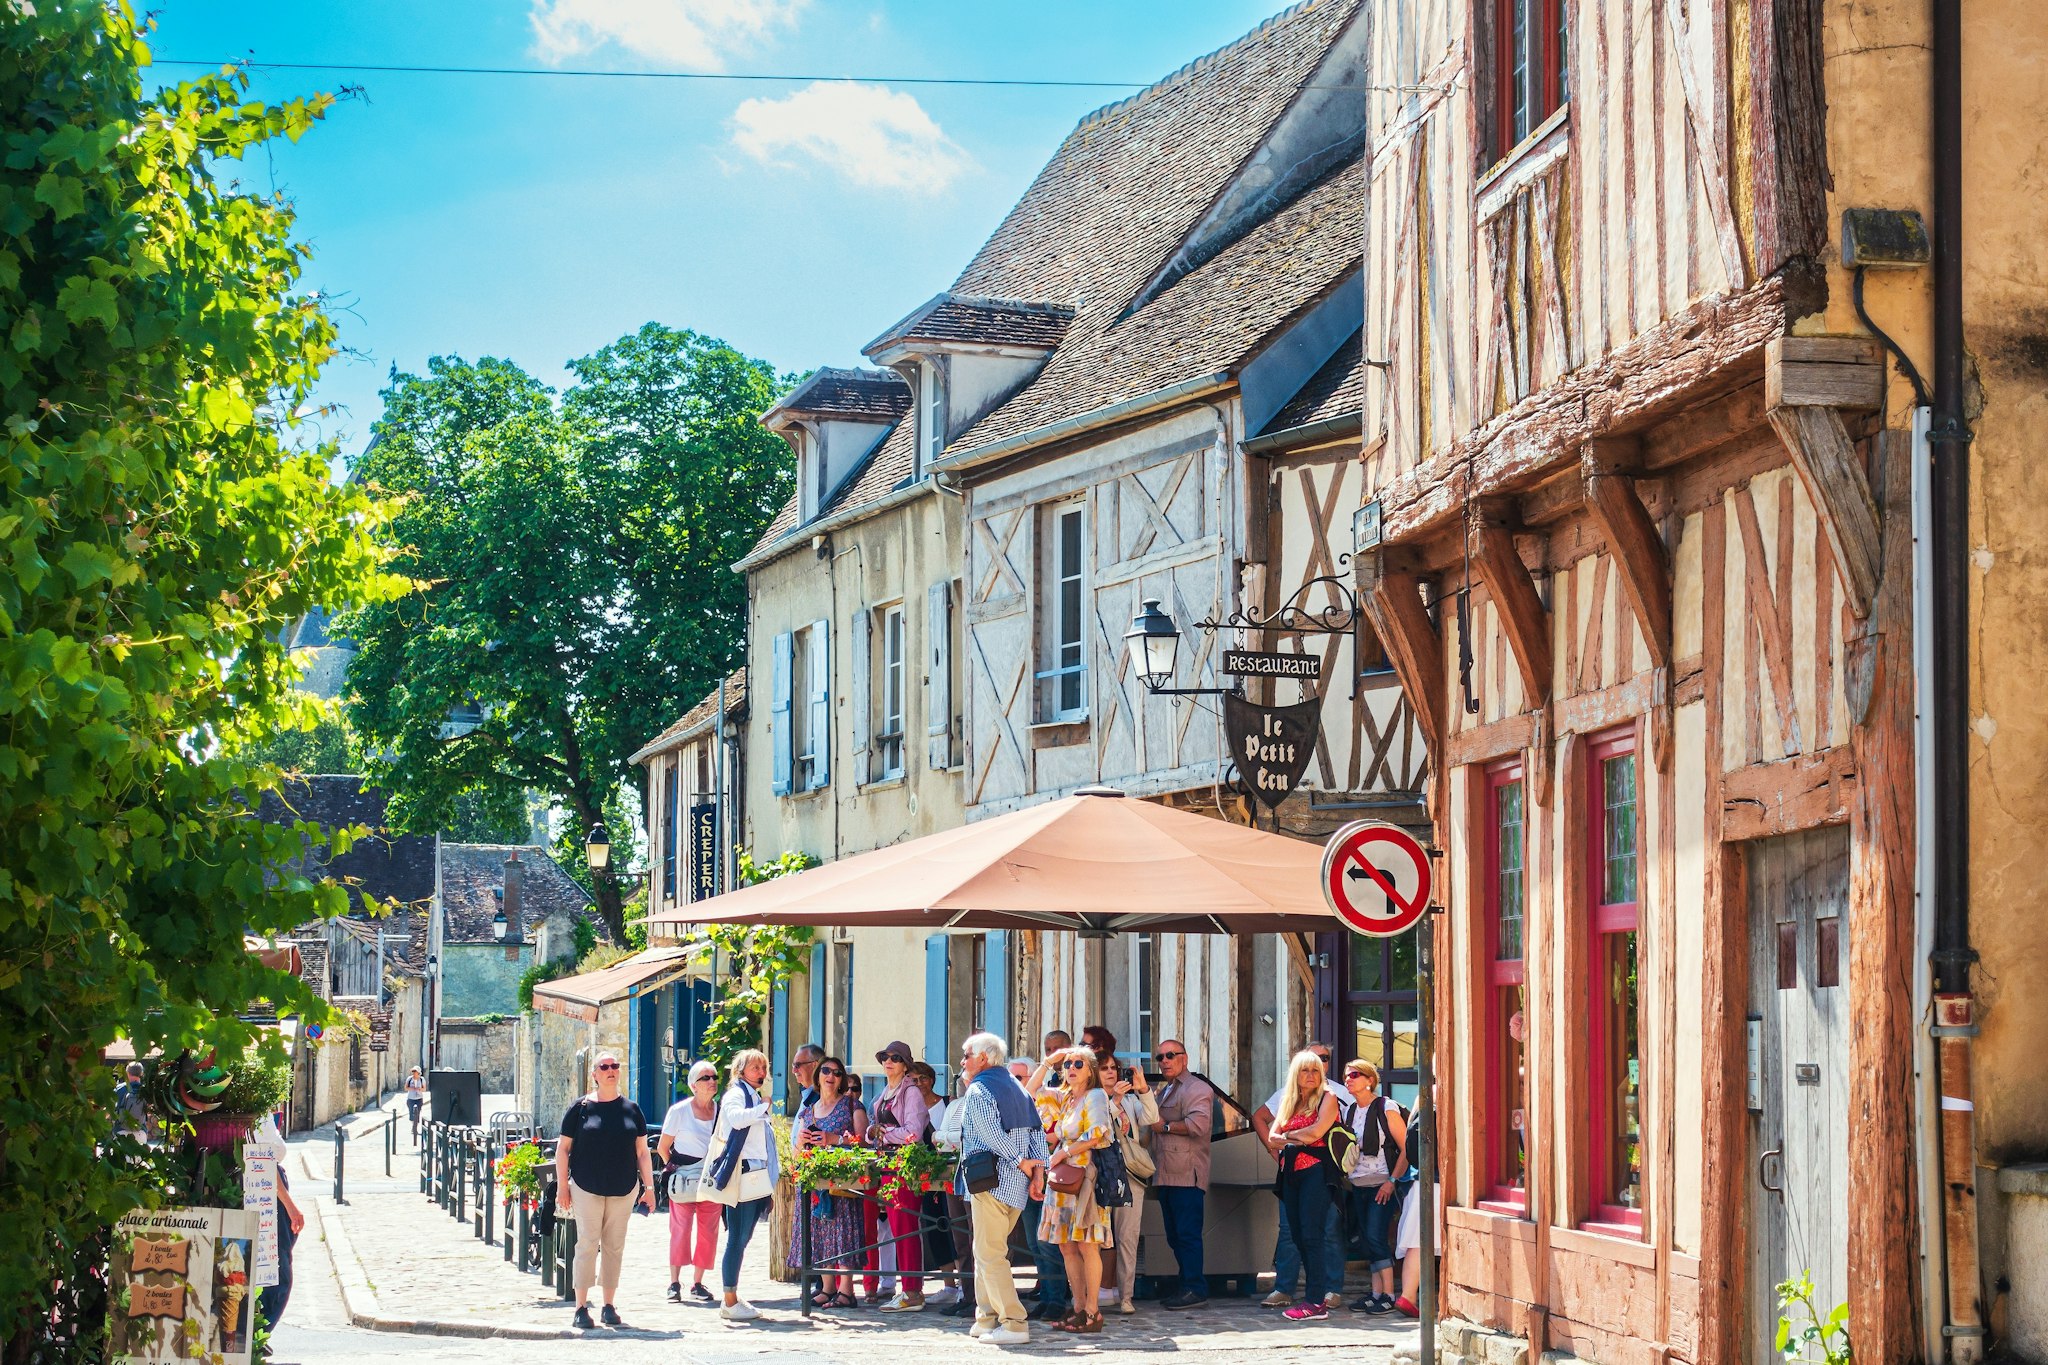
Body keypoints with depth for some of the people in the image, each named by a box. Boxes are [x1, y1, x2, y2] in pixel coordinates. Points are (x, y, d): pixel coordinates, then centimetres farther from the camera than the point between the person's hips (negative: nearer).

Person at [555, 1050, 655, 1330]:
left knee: (615, 1247, 6)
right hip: (587, 1189, -3)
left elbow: (642, 1152, 12)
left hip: (623, 1190, 3)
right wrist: (562, 1187, -3)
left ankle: (609, 1306, 13)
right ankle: (581, 1307, -1)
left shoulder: (631, 1109, 8)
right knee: (588, 1245, -5)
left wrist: (649, 1186, 6)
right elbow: (562, 1149, 2)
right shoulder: (581, 1108, 0)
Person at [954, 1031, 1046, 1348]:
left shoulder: (978, 1090, -6)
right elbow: (1037, 1131, 10)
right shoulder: (1017, 1088, 18)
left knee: (990, 1253, -7)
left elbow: (991, 1134, -17)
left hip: (991, 1179, -8)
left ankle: (1014, 1324, -14)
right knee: (987, 1251, 17)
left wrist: (1020, 1162, -11)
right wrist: (1038, 1168, 3)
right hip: (1017, 1184, 8)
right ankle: (987, 1318, 17)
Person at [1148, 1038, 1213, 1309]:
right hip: (1166, 1175, 10)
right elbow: (1155, 1124, 37)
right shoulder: (1163, 1091, 24)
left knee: (1187, 1233, -11)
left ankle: (1195, 1289, -10)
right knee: (1175, 1236, 11)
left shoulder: (1197, 1089, -6)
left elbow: (1199, 1124, -21)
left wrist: (1164, 1127, -11)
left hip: (1187, 1175, -10)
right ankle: (1187, 1286, 17)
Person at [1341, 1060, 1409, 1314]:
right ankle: (1376, 1293, 8)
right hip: (1359, 1185, 7)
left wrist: (1392, 1181, -16)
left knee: (1376, 1237, -14)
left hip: (1382, 1185, -7)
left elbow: (1406, 1148, -10)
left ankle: (1388, 1295, -13)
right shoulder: (1351, 1111, 12)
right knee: (1369, 1240, 5)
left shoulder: (1386, 1108, -8)